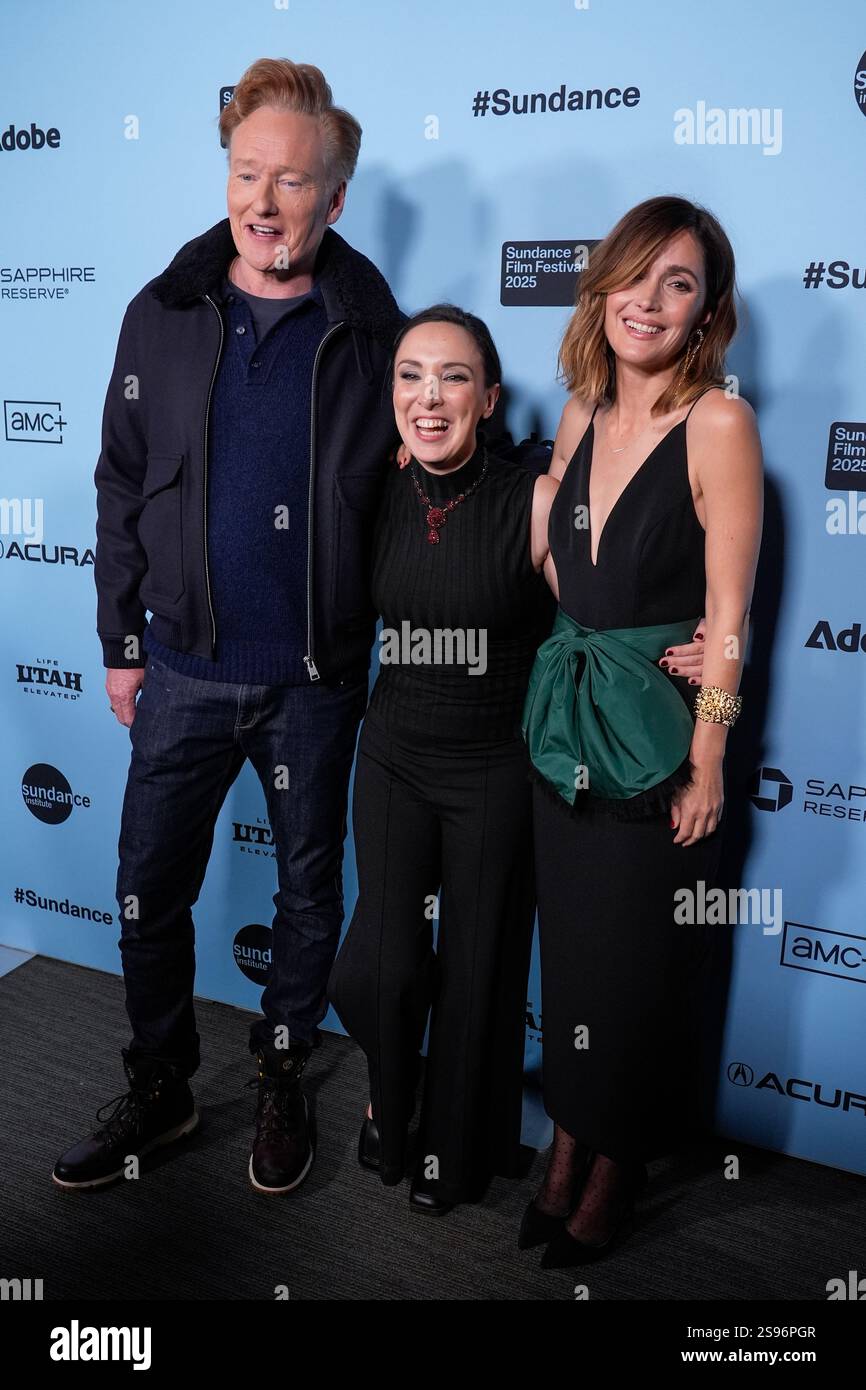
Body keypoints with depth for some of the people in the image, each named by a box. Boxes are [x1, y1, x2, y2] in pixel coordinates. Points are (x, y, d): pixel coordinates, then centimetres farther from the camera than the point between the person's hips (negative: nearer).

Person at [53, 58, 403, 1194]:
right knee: (149, 888, 11)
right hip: (185, 667, 2)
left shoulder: (374, 333, -4)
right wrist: (121, 642, 5)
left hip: (317, 679, -1)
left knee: (310, 888, 13)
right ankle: (160, 1091, 34)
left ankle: (281, 1080, 37)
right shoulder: (164, 317, 1)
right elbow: (122, 487, 6)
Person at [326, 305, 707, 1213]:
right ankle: (390, 1107, 40)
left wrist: (686, 657, -28)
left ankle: (454, 1147, 40)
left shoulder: (536, 503, -16)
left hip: (495, 770, -2)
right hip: (394, 758, 3)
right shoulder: (378, 500, -4)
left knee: (476, 968, 12)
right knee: (382, 966, 4)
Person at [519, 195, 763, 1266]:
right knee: (567, 952, 17)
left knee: (639, 968, 10)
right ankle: (567, 1147, 38)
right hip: (563, 734, 6)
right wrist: (564, 686, 5)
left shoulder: (718, 422, -13)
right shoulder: (581, 414, 6)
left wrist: (706, 768, -14)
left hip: (656, 744, -5)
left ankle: (615, 1172, 34)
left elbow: (727, 614, -14)